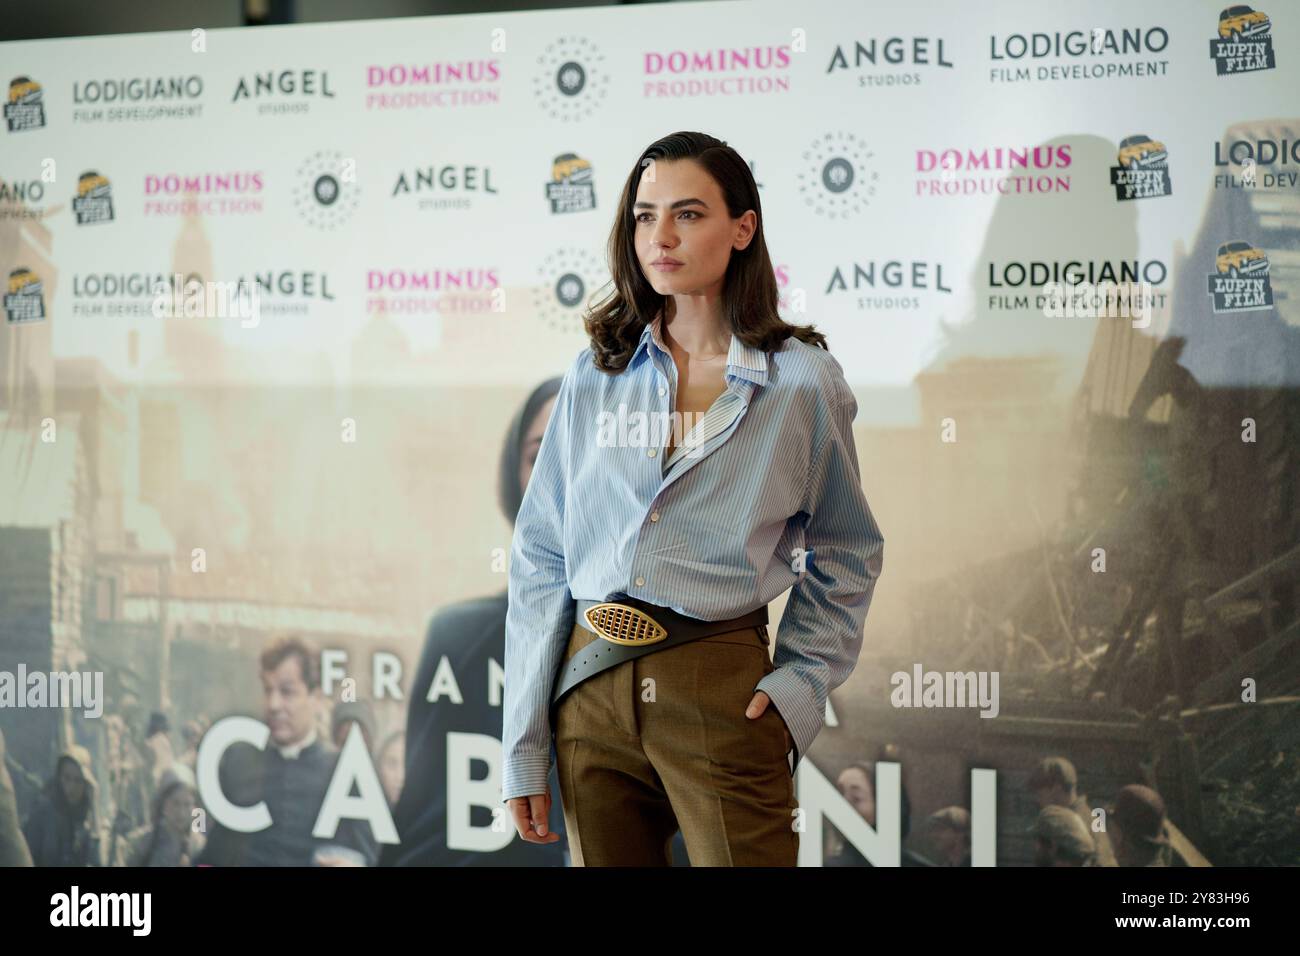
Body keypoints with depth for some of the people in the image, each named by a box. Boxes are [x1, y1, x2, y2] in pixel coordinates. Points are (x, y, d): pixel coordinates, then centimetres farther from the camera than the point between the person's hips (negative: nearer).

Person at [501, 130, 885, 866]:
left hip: (720, 689, -3)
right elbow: (541, 557, 6)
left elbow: (847, 555, 8)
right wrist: (524, 748, 2)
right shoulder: (596, 376, 6)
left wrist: (800, 683, -5)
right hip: (592, 687, 3)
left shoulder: (802, 380, -1)